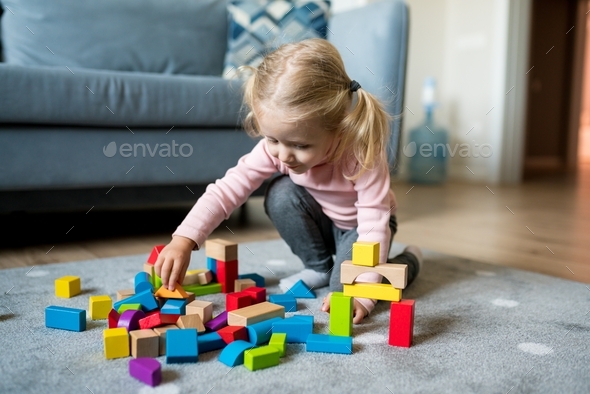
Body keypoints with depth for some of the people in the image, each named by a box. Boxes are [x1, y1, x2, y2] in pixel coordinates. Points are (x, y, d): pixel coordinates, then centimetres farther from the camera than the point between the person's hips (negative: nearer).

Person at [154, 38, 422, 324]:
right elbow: (226, 190, -28)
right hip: (320, 221, 4)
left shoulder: (363, 153, -38)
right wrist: (183, 240, -40)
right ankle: (319, 267, -2)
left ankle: (407, 261, 6)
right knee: (280, 194, -26)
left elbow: (374, 225, -38)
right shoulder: (274, 148, -27)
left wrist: (361, 295, -47)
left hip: (359, 225, -4)